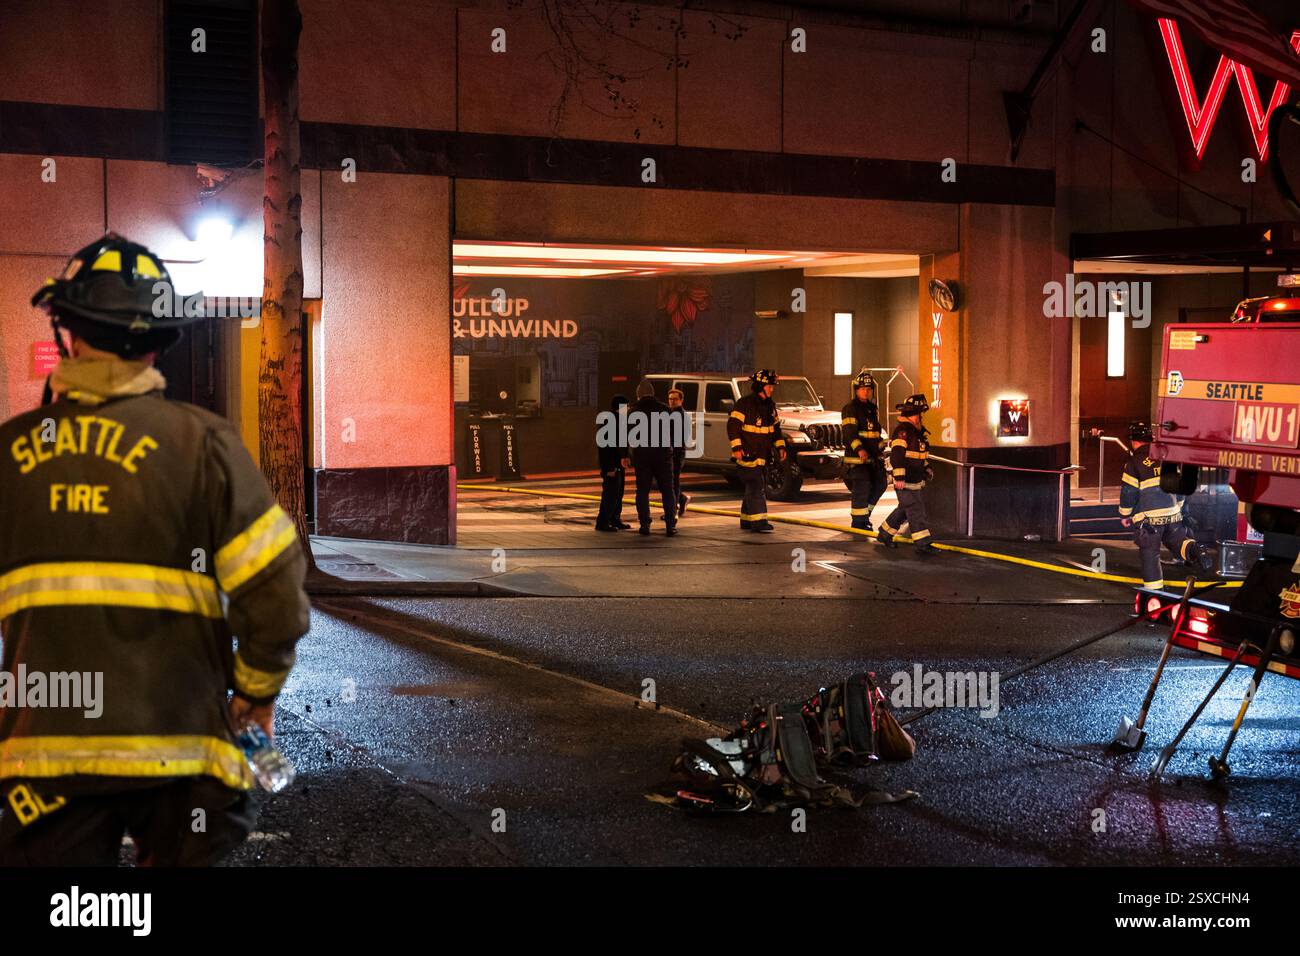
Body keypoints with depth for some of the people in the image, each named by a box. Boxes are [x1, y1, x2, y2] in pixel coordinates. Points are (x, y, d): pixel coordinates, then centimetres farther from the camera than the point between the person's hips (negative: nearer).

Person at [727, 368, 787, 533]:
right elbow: (733, 425, -16)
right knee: (756, 487, -13)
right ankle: (758, 521, -15)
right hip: (748, 454, -9)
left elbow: (776, 427, 21)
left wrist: (780, 446, 12)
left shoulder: (770, 405, 12)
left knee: (759, 488, 12)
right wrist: (736, 447, -23)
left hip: (762, 455, 9)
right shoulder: (745, 404, -13)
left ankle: (746, 520, 21)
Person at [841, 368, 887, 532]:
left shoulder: (872, 408, 17)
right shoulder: (850, 408, -11)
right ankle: (858, 521, -1)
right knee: (862, 488, -11)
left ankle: (864, 514, 27)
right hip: (856, 457, -9)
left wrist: (880, 449, 27)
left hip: (873, 456, 9)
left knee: (879, 485, 12)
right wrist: (859, 449, -36)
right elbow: (849, 432, -22)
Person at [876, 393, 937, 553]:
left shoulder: (918, 431, 14)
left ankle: (884, 534, 29)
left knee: (904, 509, 16)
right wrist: (899, 477, -29)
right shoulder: (902, 430, -17)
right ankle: (923, 544, -6)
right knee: (915, 510, -9)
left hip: (916, 479, 10)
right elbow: (896, 455, -24)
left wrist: (927, 468, 21)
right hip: (905, 481, -10)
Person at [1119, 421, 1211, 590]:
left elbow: (1128, 492, -9)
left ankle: (1154, 588, 5)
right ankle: (1195, 550, -16)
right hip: (1172, 513, 4)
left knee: (1150, 552, 4)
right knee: (1177, 539, 16)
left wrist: (1125, 515, 3)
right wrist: (1177, 507, 28)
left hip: (1148, 517, -4)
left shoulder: (1134, 462, -8)